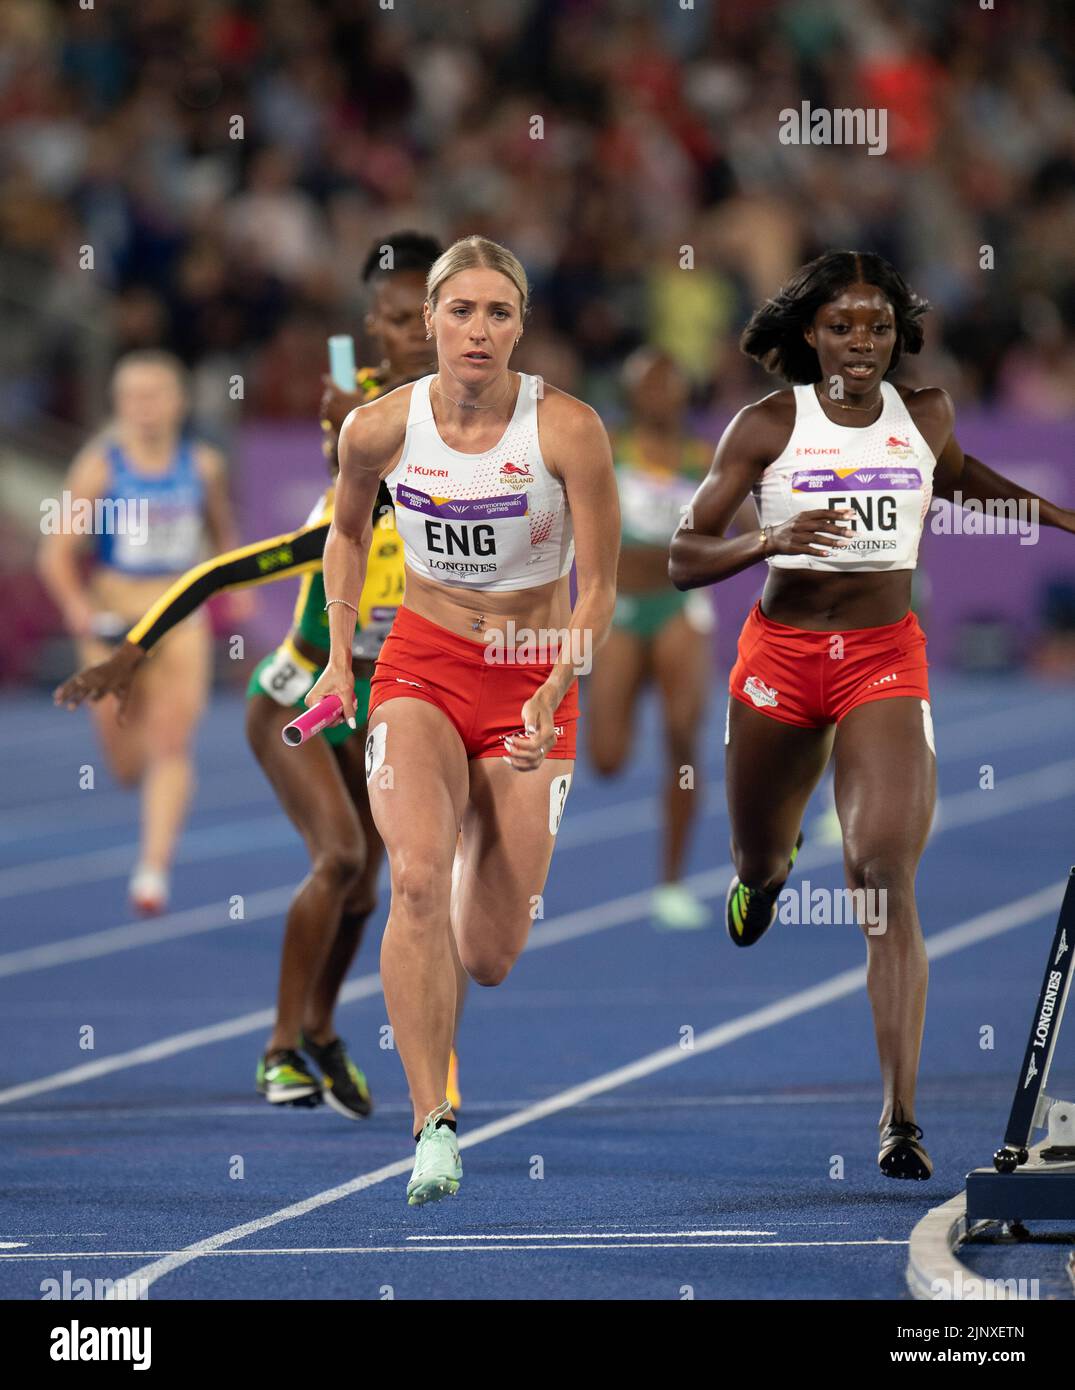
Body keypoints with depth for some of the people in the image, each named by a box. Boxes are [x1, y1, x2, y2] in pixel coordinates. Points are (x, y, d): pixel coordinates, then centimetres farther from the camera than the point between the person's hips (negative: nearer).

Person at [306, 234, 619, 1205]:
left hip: (535, 680, 0)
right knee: (419, 876, -28)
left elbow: (600, 589, -10)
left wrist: (553, 694, -23)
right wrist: (339, 651, 8)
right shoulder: (379, 428, -8)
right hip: (422, 667, 0)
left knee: (490, 957, 0)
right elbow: (348, 528, 14)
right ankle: (433, 1126, -27)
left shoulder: (567, 429, -15)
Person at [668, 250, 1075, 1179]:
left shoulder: (926, 416, 1)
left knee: (886, 876, -18)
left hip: (885, 658, 0)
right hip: (781, 654, 0)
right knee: (757, 864, 19)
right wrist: (769, 541, -24)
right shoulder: (767, 427, -6)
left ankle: (902, 1118, -22)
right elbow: (684, 559, -7)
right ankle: (774, 863, 63)